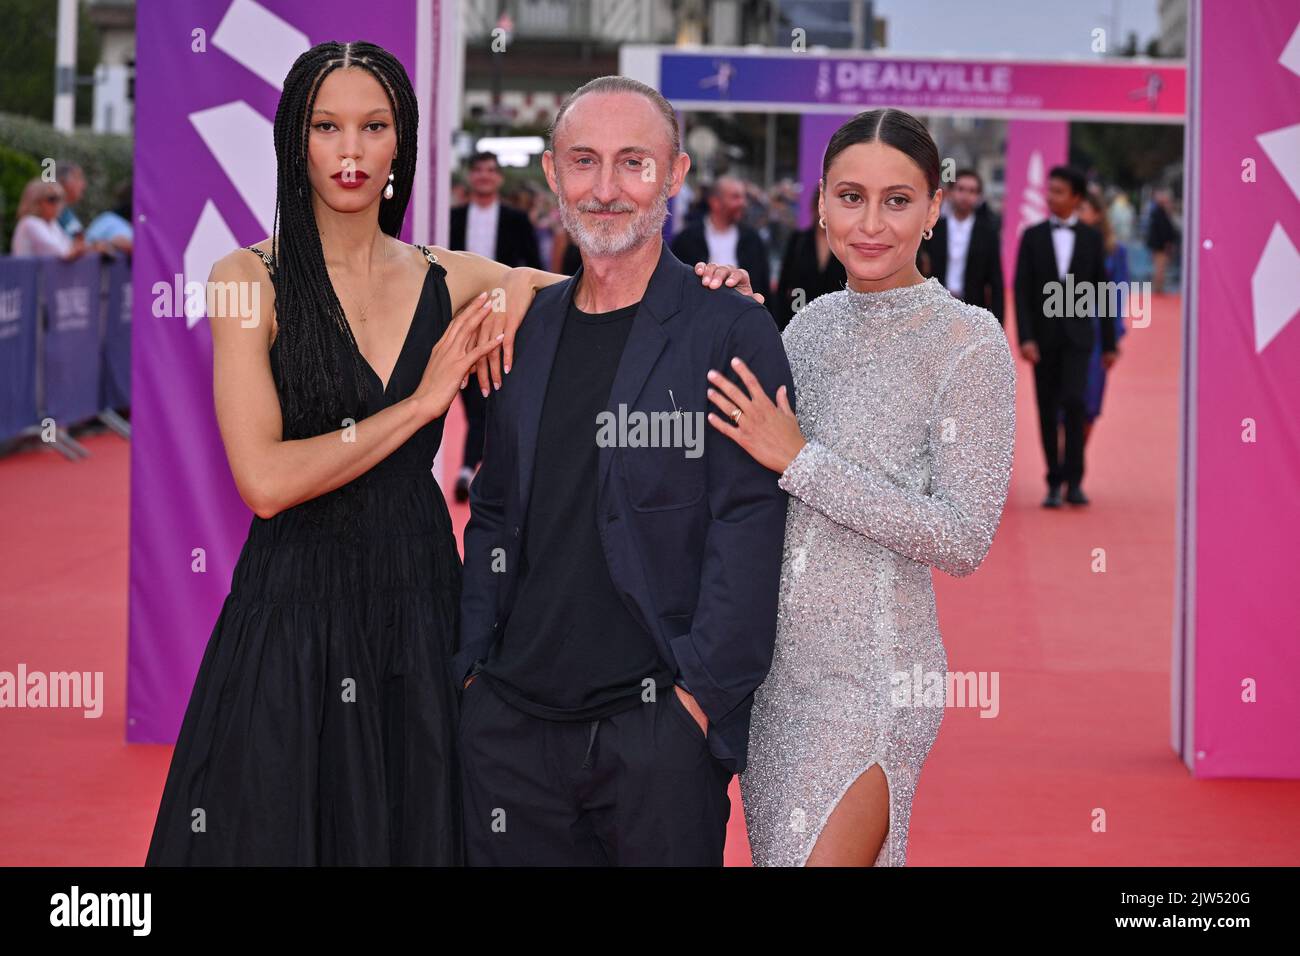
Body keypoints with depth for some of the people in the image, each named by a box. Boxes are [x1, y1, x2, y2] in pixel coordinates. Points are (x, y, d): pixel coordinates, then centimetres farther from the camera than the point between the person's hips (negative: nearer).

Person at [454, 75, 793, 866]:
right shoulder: (524, 332, 12)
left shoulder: (731, 334, -4)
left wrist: (701, 696, -14)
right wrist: (471, 666, 8)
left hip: (658, 731, -4)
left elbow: (748, 530, -9)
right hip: (511, 724, 5)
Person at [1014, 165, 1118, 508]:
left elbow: (1101, 291, 7)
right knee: (1048, 412, 3)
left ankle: (1074, 480, -11)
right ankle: (1054, 483, 13)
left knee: (1073, 401, -18)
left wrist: (1109, 342, 6)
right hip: (1043, 335, 1)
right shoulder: (1033, 236, 3)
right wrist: (1025, 338, -12)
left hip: (1077, 335, -1)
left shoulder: (1091, 238, 4)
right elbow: (1022, 291, -2)